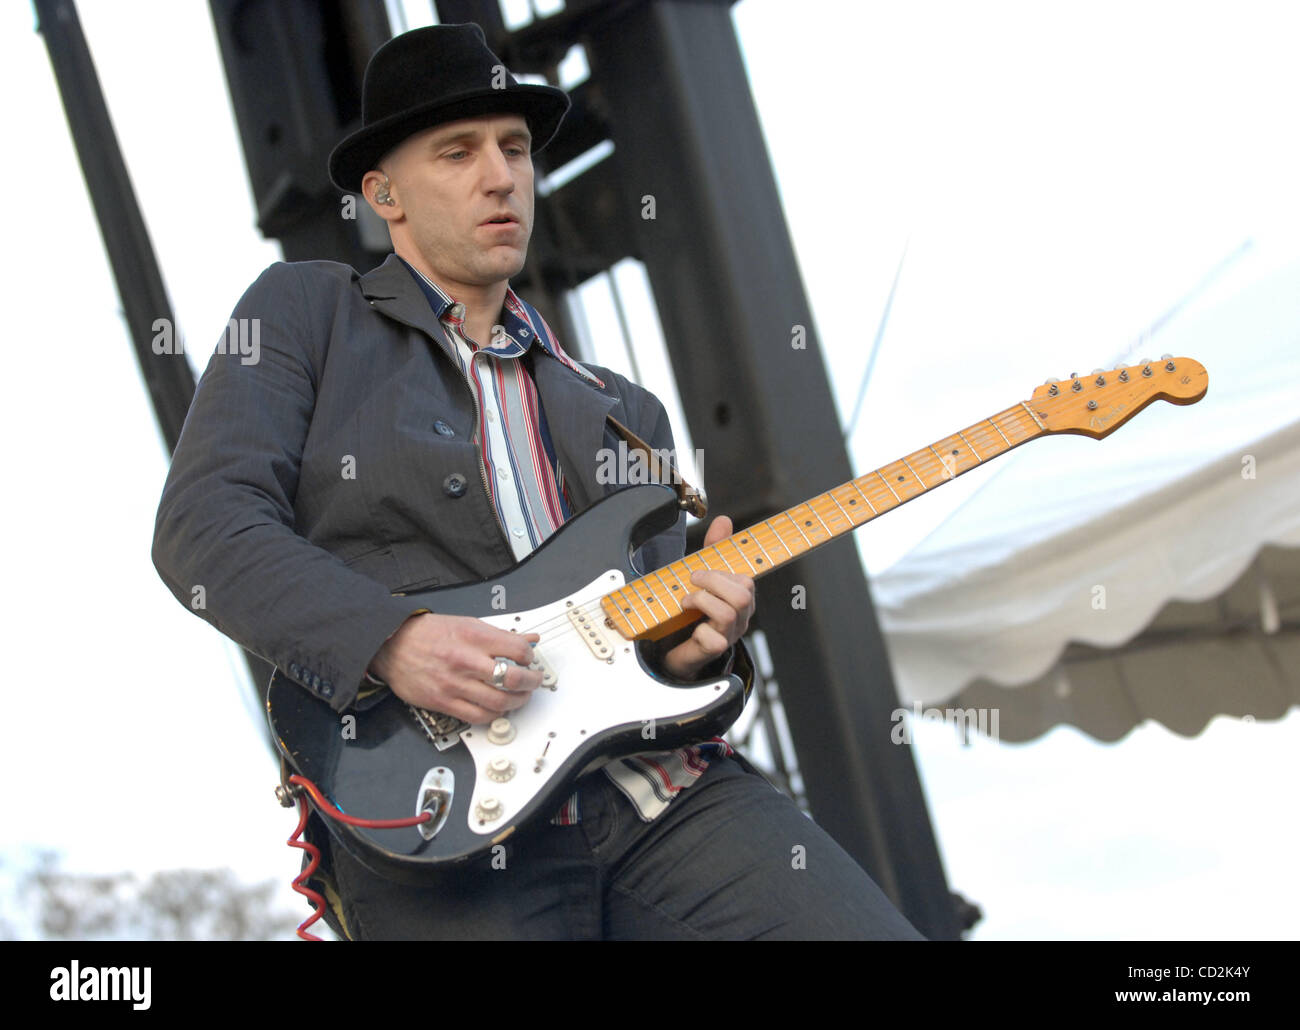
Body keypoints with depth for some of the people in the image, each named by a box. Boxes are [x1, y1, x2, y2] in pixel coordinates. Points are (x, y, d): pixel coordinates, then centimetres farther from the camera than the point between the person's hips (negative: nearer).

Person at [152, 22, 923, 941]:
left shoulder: (621, 411, 23)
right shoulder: (303, 311, 11)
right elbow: (203, 521, -2)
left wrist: (691, 644, -4)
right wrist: (390, 640, -16)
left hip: (662, 790, 4)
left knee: (869, 929, -11)